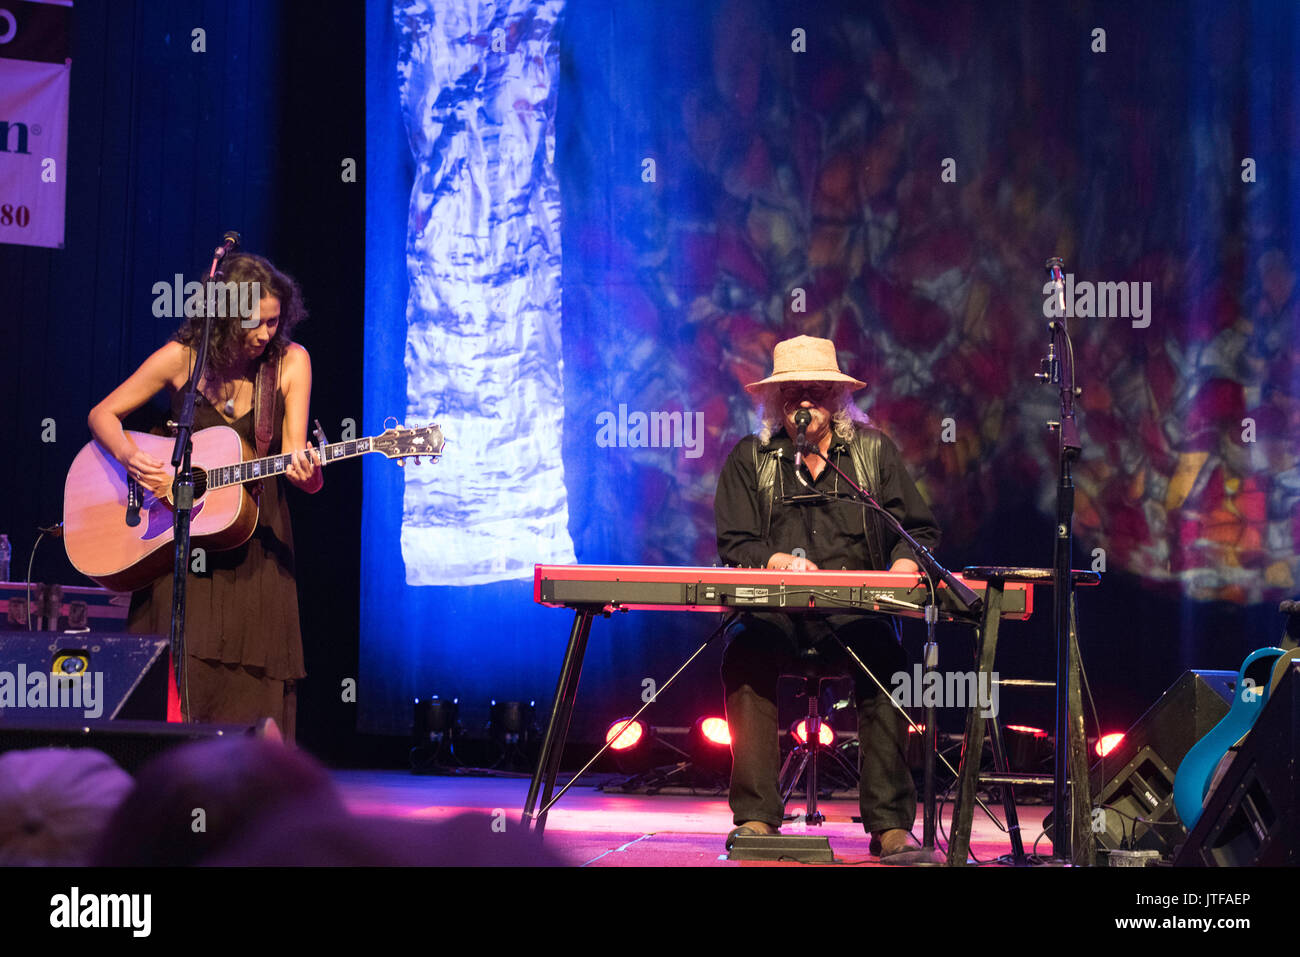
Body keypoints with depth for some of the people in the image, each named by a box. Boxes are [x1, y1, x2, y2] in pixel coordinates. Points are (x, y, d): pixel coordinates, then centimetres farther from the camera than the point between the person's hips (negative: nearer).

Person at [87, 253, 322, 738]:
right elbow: (102, 414, 2)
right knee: (180, 682, -6)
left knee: (252, 694, -3)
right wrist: (129, 456, -19)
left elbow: (295, 458, -8)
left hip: (255, 537, 1)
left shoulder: (289, 361, -4)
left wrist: (307, 473, -32)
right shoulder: (182, 357, -6)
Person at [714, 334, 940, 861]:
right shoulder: (749, 459, 12)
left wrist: (903, 565, -8)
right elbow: (734, 545, 5)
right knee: (746, 649, -33)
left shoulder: (873, 450, 14)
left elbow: (920, 530, 15)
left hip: (856, 607, 0)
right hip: (775, 610, 0)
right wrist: (778, 561, -16)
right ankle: (756, 816, -28)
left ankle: (890, 824, -32)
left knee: (884, 655, -33)